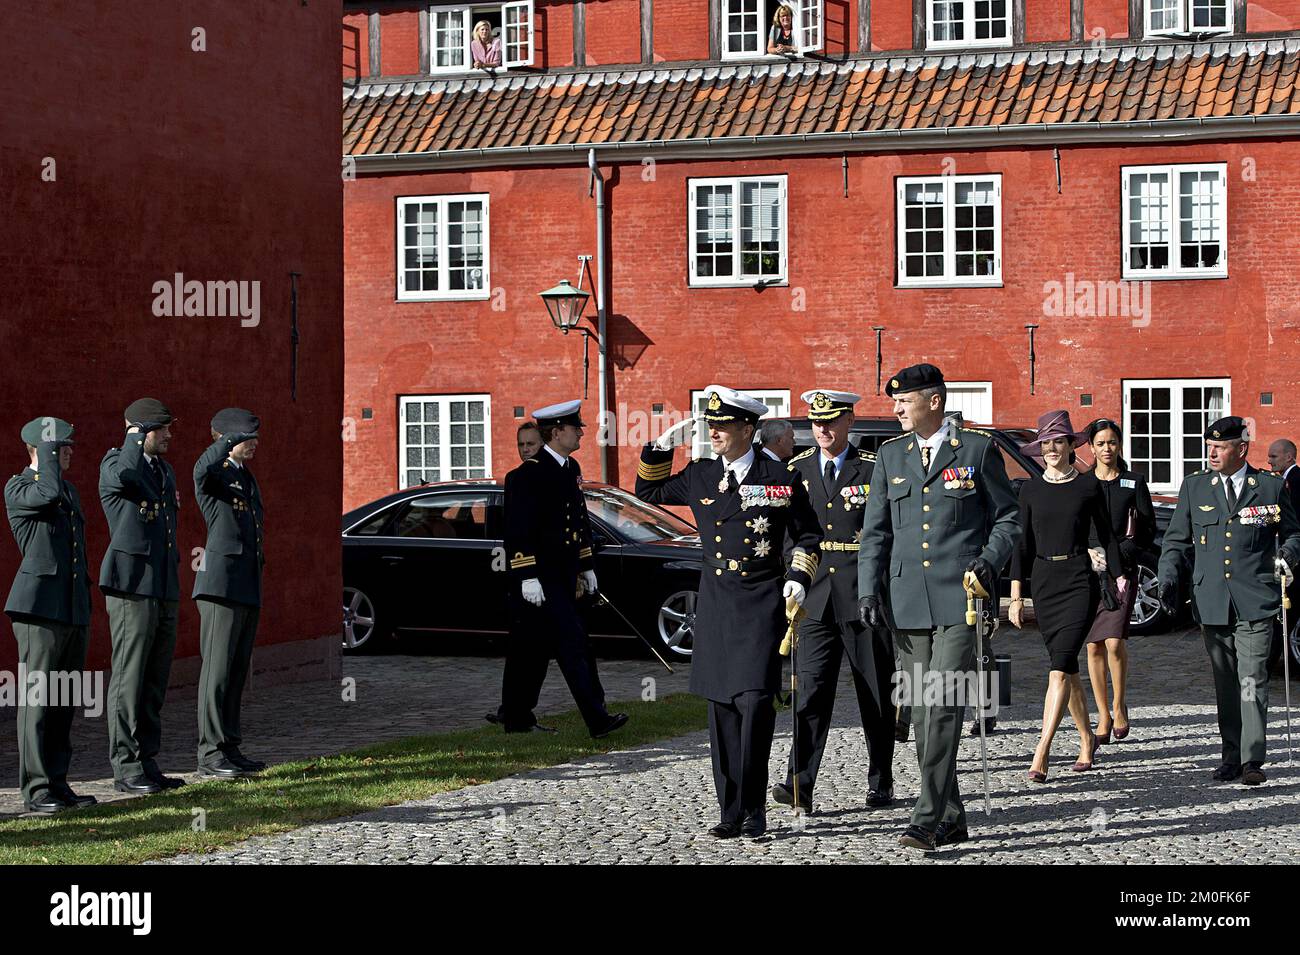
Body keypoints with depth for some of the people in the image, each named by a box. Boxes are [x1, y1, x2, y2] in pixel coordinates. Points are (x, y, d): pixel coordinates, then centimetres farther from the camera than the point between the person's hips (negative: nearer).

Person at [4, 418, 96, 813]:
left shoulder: (70, 491, 19)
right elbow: (48, 494, -28)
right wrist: (47, 449, -13)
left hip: (75, 608, 8)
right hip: (40, 607, -8)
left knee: (64, 701, 9)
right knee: (38, 697, -6)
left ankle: (57, 783, 15)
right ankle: (36, 789, -4)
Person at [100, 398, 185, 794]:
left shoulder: (165, 471, 19)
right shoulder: (114, 463, -5)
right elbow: (126, 476, -31)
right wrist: (138, 435, -16)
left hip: (165, 588, 8)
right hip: (132, 586, -8)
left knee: (155, 681, 10)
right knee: (129, 679, -5)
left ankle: (146, 763, 15)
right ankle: (125, 768, -1)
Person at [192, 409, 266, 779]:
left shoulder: (248, 481, 22)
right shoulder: (215, 476, -4)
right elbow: (204, 467, -32)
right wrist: (234, 438, -29)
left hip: (248, 589, 9)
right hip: (221, 585, -8)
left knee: (237, 672, 9)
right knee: (217, 669, -9)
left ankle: (229, 749, 14)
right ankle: (211, 755, -8)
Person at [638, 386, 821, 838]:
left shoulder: (780, 479, 0)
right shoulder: (699, 476, 9)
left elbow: (807, 534, 10)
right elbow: (648, 491, 22)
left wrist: (799, 576, -4)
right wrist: (662, 446, 9)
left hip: (761, 606, -4)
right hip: (715, 609, 4)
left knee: (754, 702, -14)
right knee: (722, 709, 5)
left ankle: (752, 809, -6)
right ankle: (730, 811, 12)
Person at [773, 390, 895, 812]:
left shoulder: (875, 468, -1)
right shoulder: (796, 469, 9)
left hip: (866, 599, -2)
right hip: (815, 600, 2)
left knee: (876, 697, 6)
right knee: (811, 693, -7)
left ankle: (880, 783, 17)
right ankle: (799, 784, -12)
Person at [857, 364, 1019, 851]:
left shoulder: (979, 449, 1)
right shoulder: (890, 455, 12)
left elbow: (1006, 518, 6)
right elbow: (875, 531, 13)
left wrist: (989, 560, -11)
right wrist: (869, 590, 3)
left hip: (961, 595, -5)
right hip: (909, 601, 5)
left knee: (944, 706, -13)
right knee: (922, 711, 7)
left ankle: (927, 818, -14)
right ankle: (951, 817, 16)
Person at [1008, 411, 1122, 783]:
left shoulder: (1089, 486, 1)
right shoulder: (1031, 489, 7)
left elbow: (1106, 536, 7)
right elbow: (1023, 543, 8)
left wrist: (1118, 578, 3)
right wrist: (1016, 594, 2)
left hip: (1080, 580, -4)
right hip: (1043, 581, 4)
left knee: (1060, 667, -15)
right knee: (1067, 668, 11)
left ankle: (1041, 755, -20)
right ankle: (1087, 740, 29)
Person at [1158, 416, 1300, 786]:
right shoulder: (1194, 486, 10)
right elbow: (1177, 540, 15)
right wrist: (1169, 576, 1)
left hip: (1254, 602, -3)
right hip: (1212, 602, 3)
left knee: (1252, 682, -10)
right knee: (1225, 685, 8)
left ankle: (1252, 761, -9)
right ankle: (1231, 758, 14)